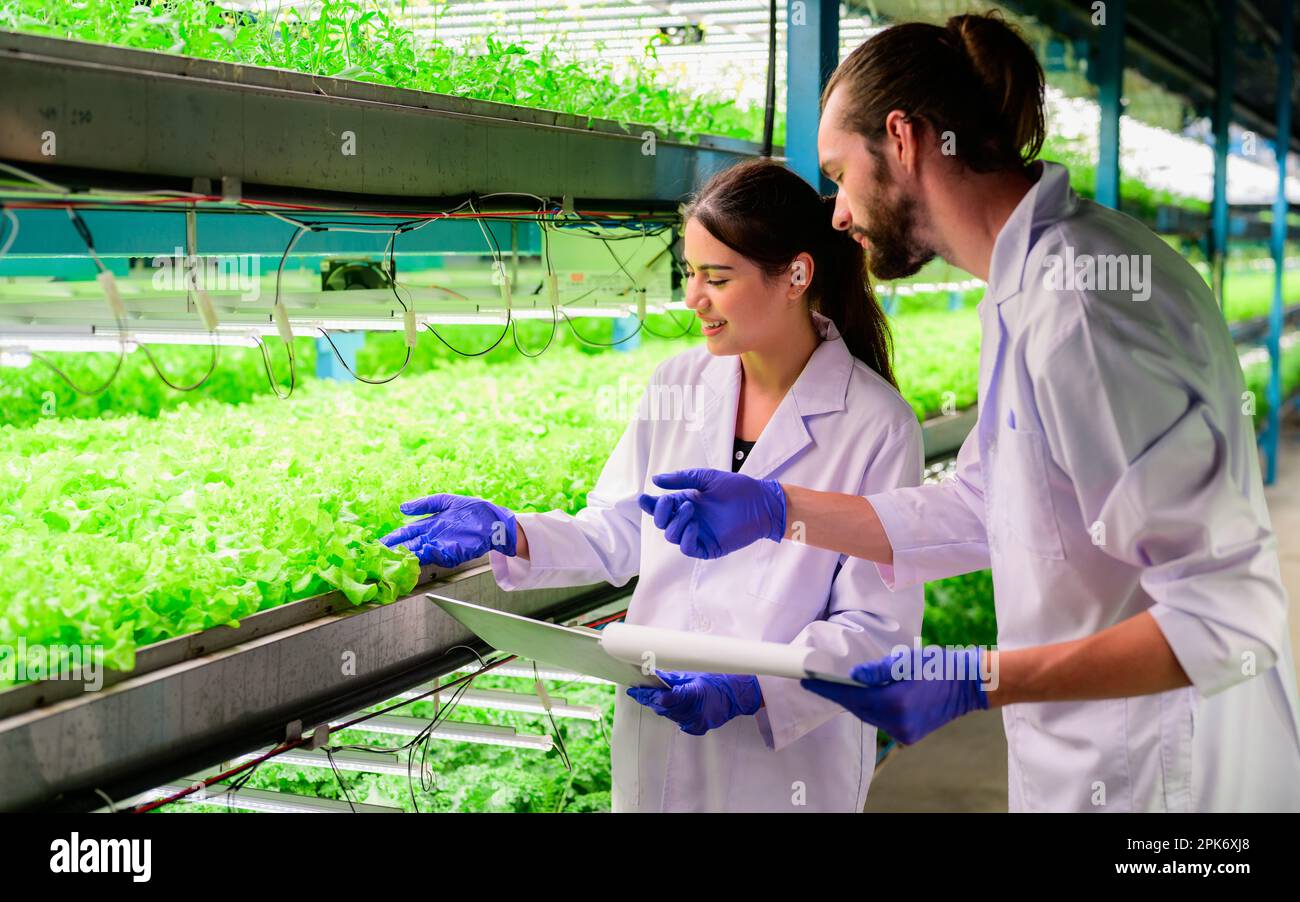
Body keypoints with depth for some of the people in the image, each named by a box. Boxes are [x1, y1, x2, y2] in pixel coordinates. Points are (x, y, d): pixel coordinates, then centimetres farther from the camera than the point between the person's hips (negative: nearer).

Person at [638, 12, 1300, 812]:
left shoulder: (1087, 303, -25)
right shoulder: (1025, 289, 7)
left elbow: (1227, 616, -26)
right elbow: (975, 515, 16)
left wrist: (979, 682, -27)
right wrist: (775, 509, 13)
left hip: (1163, 775, -9)